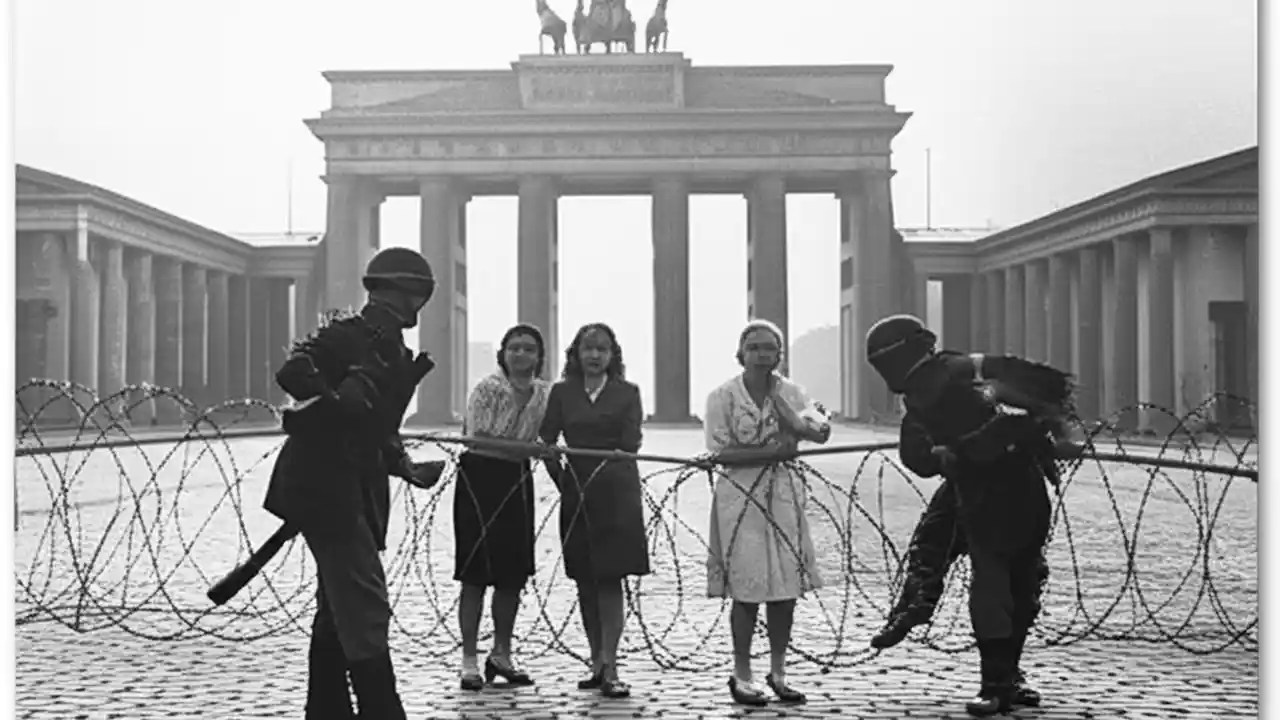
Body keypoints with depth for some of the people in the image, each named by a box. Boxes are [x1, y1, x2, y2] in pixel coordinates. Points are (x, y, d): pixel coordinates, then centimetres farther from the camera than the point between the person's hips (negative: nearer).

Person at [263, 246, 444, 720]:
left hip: (359, 492, 9)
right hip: (325, 486, -9)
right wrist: (337, 406, -29)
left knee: (339, 611, 16)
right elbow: (292, 371, -24)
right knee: (366, 611, -11)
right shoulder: (347, 334, -10)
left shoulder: (394, 352, 15)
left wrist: (403, 466, 10)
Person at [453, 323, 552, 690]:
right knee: (475, 573, -2)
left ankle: (501, 655, 24)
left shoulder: (545, 393, 5)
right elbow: (477, 438, -17)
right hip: (480, 478, -5)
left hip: (518, 481, 5)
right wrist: (529, 447, -23)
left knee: (514, 573, 9)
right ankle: (469, 661, 7)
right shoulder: (486, 389, -11)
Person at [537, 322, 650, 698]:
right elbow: (547, 441, 5)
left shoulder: (627, 393, 3)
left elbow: (630, 443, -4)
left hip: (616, 493, -3)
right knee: (585, 581, 7)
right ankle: (598, 663, 16)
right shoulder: (562, 392, 7)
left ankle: (609, 668, -7)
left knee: (610, 579, -6)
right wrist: (562, 479, 0)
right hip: (576, 493, 3)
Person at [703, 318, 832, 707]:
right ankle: (741, 676, 12)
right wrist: (774, 451, -15)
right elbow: (722, 453, -10)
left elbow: (822, 431, -8)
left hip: (783, 493, 4)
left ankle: (778, 672, 20)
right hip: (740, 496, -3)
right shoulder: (722, 396, -4)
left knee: (787, 587, 4)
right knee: (747, 591, -2)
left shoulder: (788, 392, 5)